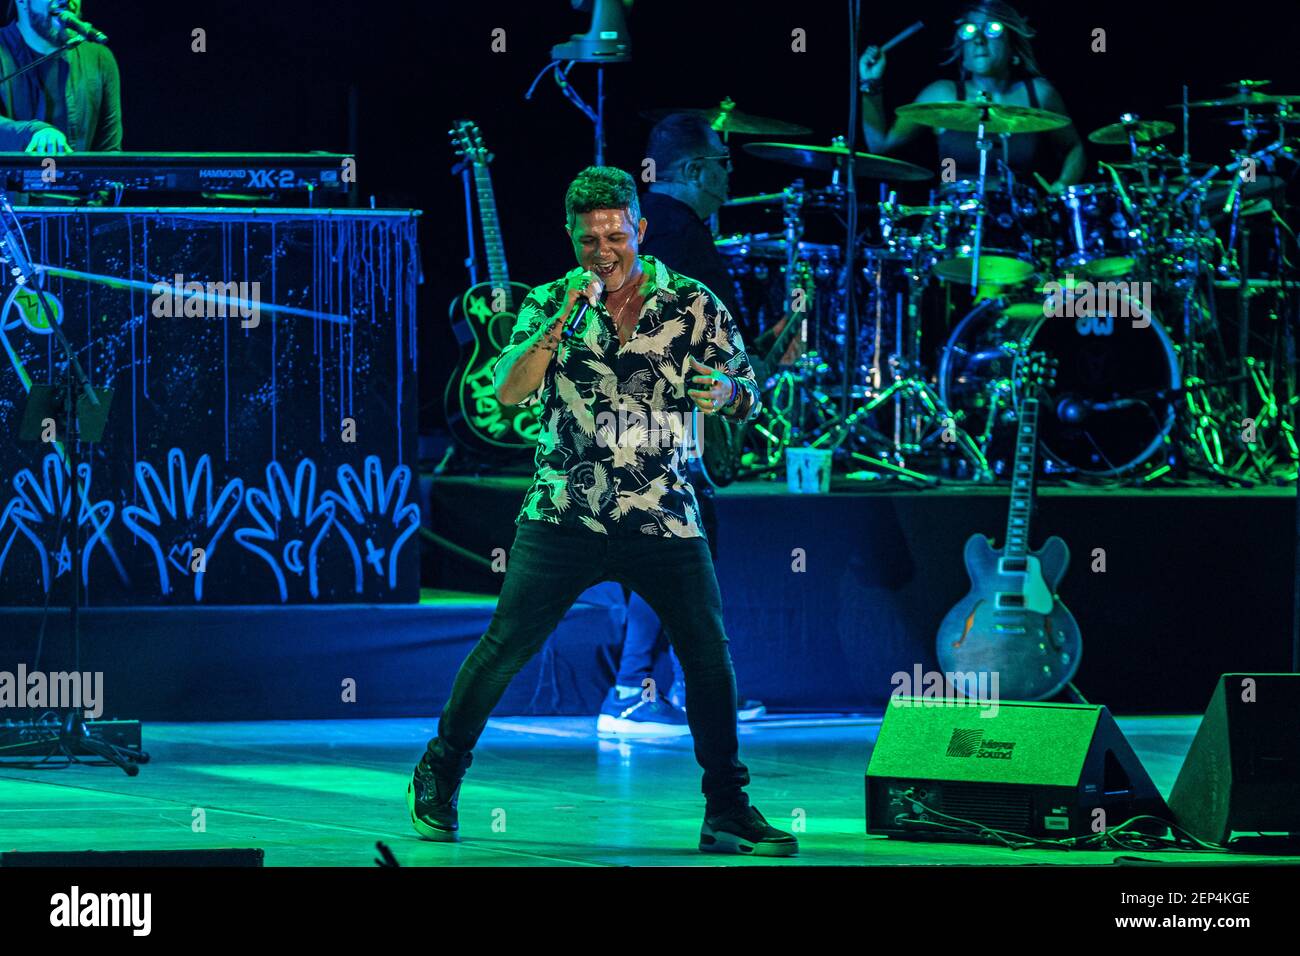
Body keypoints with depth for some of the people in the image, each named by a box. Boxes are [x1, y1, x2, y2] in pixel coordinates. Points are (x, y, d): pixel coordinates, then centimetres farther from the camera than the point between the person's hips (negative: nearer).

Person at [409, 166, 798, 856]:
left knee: (709, 655, -8)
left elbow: (747, 398, 7)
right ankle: (438, 778, 16)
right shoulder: (550, 304, 5)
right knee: (505, 645, -2)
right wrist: (563, 321, -18)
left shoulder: (692, 304, 4)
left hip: (663, 516, 0)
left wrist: (726, 391, -17)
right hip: (564, 514, 0)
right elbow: (508, 392, -7)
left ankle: (727, 813, 3)